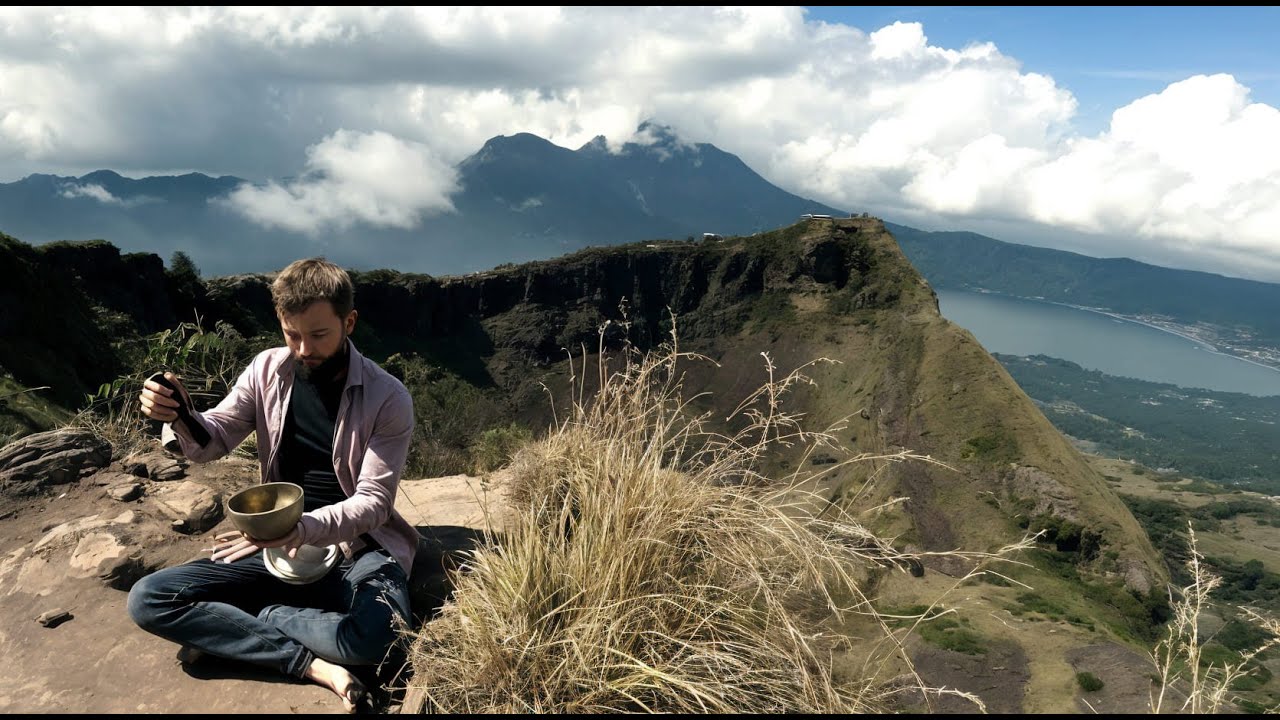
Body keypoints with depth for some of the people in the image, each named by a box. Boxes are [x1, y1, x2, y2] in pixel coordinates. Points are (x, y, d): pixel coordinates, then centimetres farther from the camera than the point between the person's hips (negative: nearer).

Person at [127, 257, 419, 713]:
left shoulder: (388, 398, -13)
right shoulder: (268, 370, 0)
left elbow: (374, 501, -15)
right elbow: (212, 442, 6)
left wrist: (307, 527, -33)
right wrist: (180, 417, -17)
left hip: (358, 548, -4)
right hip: (280, 547, 4)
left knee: (370, 638, -35)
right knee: (147, 599, -14)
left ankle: (224, 628, -9)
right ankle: (308, 662, -18)